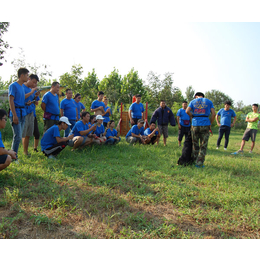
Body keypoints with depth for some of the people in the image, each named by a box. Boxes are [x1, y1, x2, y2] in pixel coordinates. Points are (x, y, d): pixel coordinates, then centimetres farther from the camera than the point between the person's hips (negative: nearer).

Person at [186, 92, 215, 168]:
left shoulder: (193, 101, 11)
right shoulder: (209, 101, 11)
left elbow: (187, 111, -6)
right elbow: (213, 114, -1)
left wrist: (193, 117, 9)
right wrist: (210, 124, 7)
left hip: (195, 124, 1)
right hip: (205, 125, -1)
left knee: (195, 144, 15)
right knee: (203, 146, 4)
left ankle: (195, 160, 23)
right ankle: (199, 163, 2)